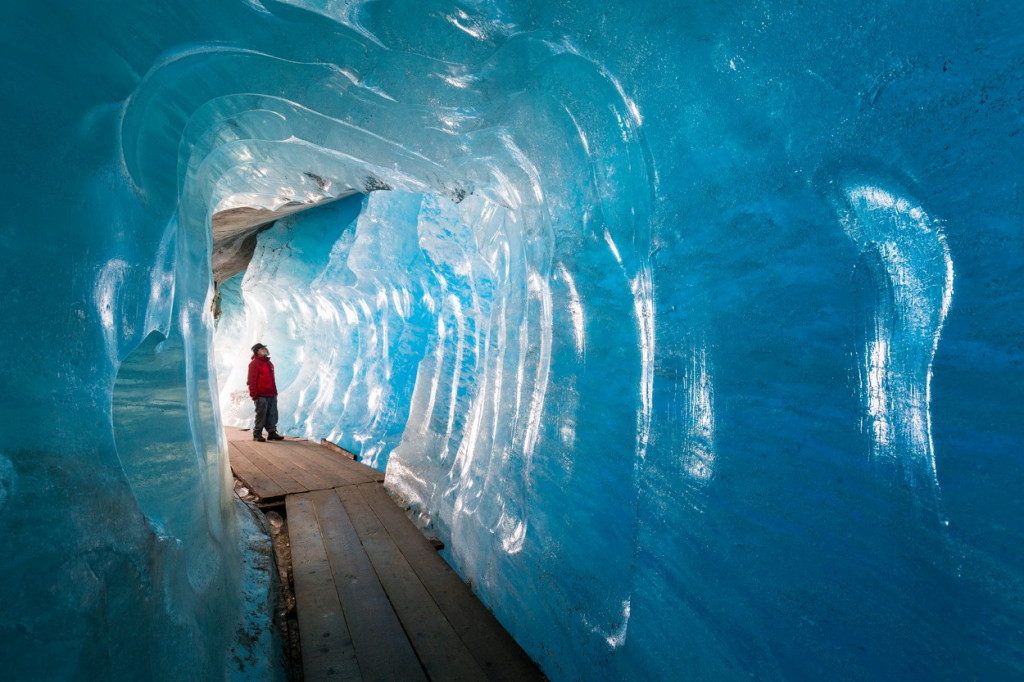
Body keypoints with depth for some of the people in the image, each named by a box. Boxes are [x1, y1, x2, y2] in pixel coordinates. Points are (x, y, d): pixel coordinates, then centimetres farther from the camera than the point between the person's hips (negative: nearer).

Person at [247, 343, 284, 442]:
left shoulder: (269, 363, 19)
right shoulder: (254, 363, -5)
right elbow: (252, 381, -10)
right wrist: (254, 395, -15)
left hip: (272, 395, 7)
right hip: (261, 396, -7)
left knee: (273, 415, 7)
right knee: (261, 415, -4)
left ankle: (272, 433, 15)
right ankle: (257, 434, 6)